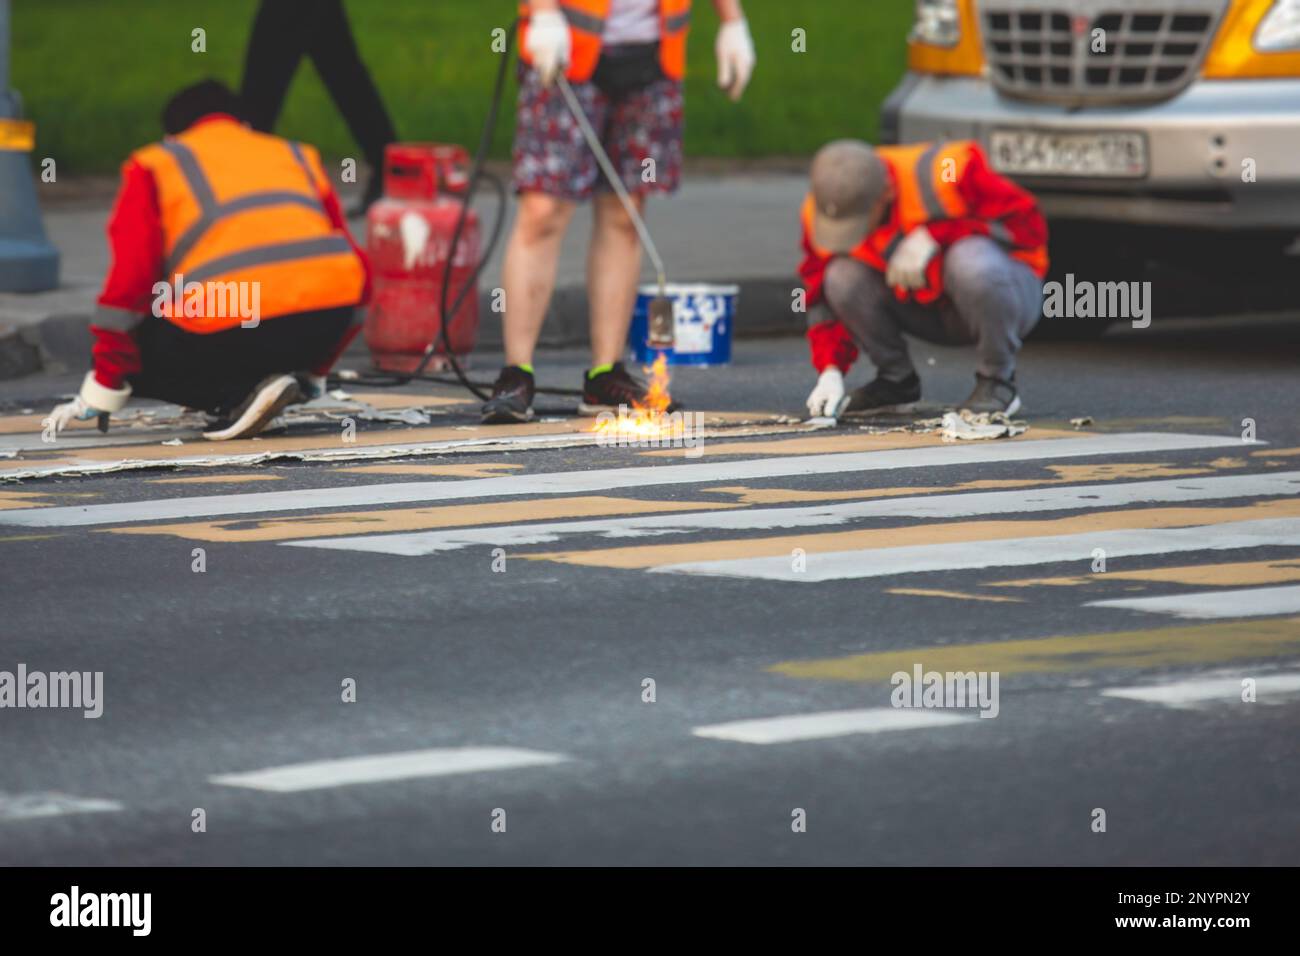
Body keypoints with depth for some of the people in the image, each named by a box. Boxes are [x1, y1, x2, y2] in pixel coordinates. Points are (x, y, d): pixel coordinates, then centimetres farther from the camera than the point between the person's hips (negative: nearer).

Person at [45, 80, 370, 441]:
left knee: (130, 356, 17)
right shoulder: (298, 156, 30)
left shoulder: (156, 164, 19)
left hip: (231, 325, -5)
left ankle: (242, 394, -5)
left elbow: (130, 278, 9)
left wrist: (101, 393, 14)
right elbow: (357, 270, 31)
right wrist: (315, 372, 41)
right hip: (332, 316, 5)